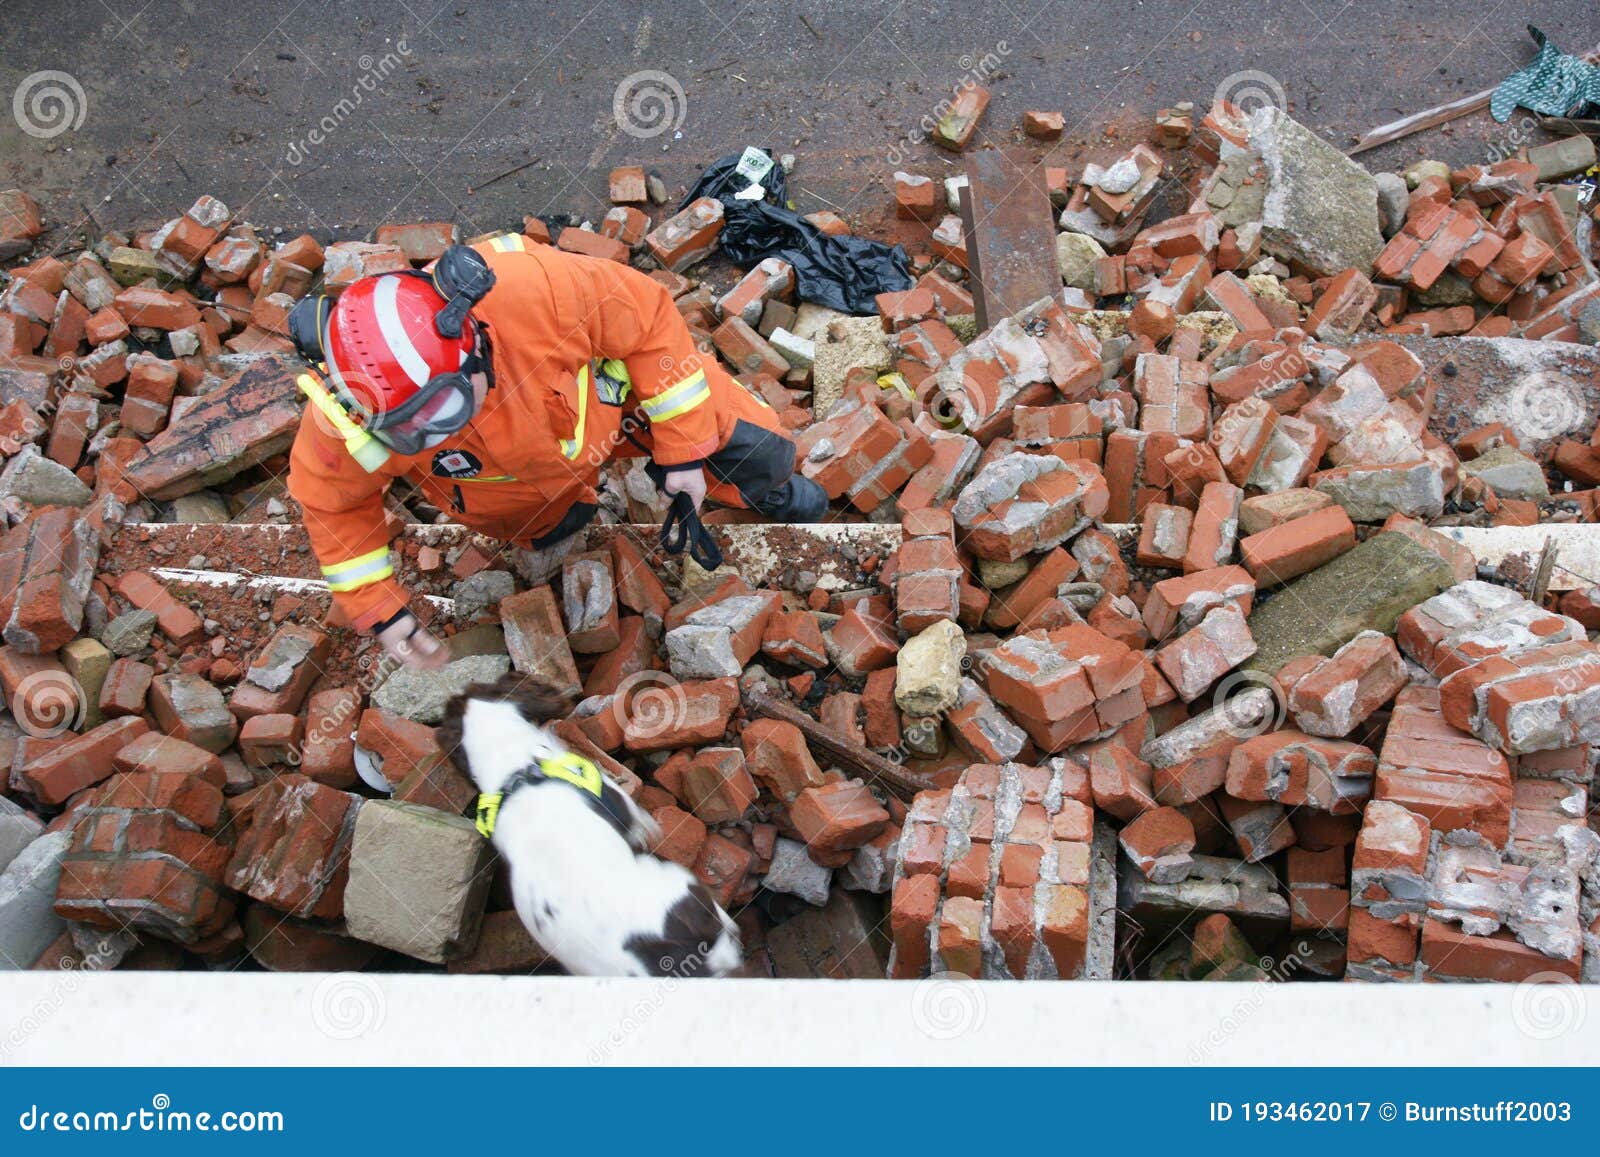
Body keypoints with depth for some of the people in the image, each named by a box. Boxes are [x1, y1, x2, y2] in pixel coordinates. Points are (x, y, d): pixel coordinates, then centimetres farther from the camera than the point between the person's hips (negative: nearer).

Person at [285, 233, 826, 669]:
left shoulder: (533, 290, -48)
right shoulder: (345, 421, -38)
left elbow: (648, 316, -28)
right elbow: (333, 503, -14)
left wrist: (684, 450, -21)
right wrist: (379, 610, -13)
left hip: (612, 390, 0)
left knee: (755, 448, 6)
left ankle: (769, 492, 43)